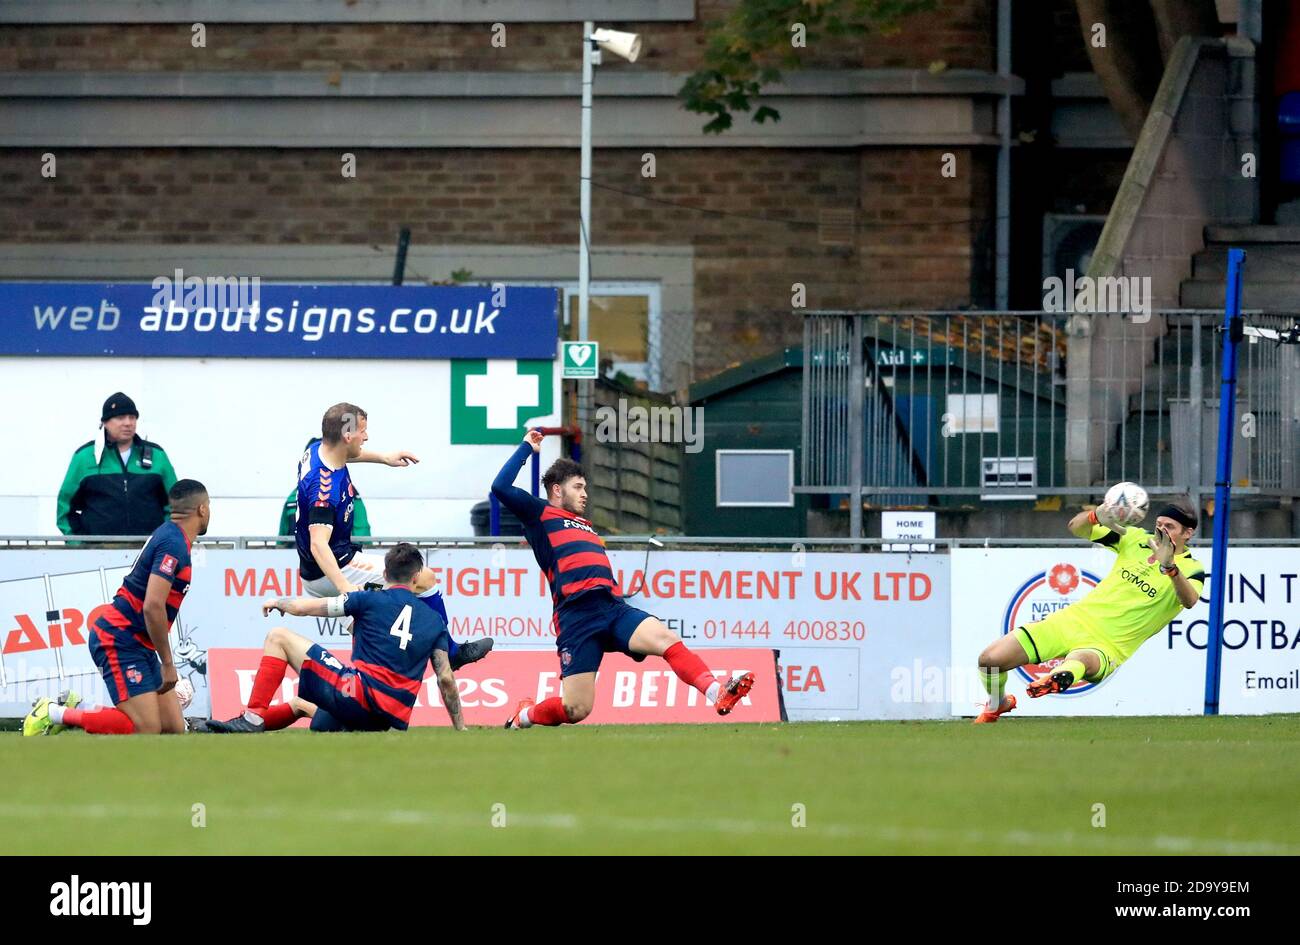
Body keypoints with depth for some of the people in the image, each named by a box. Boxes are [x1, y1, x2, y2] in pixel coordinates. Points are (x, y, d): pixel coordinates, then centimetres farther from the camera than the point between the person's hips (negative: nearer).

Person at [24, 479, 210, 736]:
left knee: (173, 728, 2)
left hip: (137, 645, 10)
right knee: (146, 729, -18)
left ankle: (78, 710, 10)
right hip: (119, 641, -10)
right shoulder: (173, 544, -16)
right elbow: (153, 606, -25)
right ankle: (54, 714, -8)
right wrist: (167, 663, -17)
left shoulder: (172, 538, 16)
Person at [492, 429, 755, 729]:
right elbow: (501, 487, 0)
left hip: (612, 606, 6)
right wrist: (526, 448, 8)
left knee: (666, 638, -24)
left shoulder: (585, 526, 33)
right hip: (576, 616, -6)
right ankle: (524, 716, 22)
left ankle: (717, 693, -40)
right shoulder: (540, 514, 12)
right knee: (576, 710, -9)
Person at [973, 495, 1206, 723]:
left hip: (1107, 648, -5)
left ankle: (1057, 679, -75)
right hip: (1075, 619, 5)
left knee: (1078, 661, -42)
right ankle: (998, 706, 26)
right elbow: (1076, 527, 4)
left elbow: (1189, 600, -30)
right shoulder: (1137, 538, 6)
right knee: (990, 659, -3)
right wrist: (1097, 515, -20)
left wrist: (1169, 567, -49)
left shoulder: (1191, 569, -7)